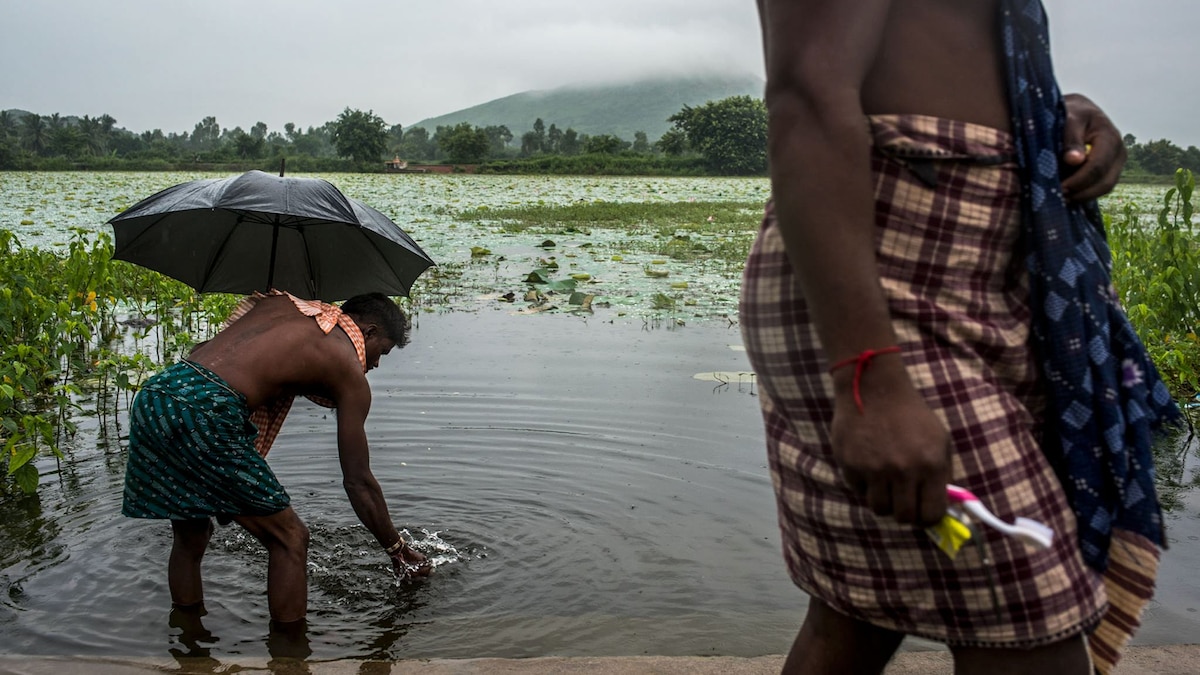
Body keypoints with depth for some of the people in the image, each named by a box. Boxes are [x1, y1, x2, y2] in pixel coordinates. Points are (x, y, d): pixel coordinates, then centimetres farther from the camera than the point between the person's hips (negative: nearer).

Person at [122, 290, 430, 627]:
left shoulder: (281, 303, 27)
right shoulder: (349, 371, 9)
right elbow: (358, 481, 11)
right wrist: (397, 549, 21)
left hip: (151, 397, 8)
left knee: (189, 538, 25)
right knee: (290, 539, 8)